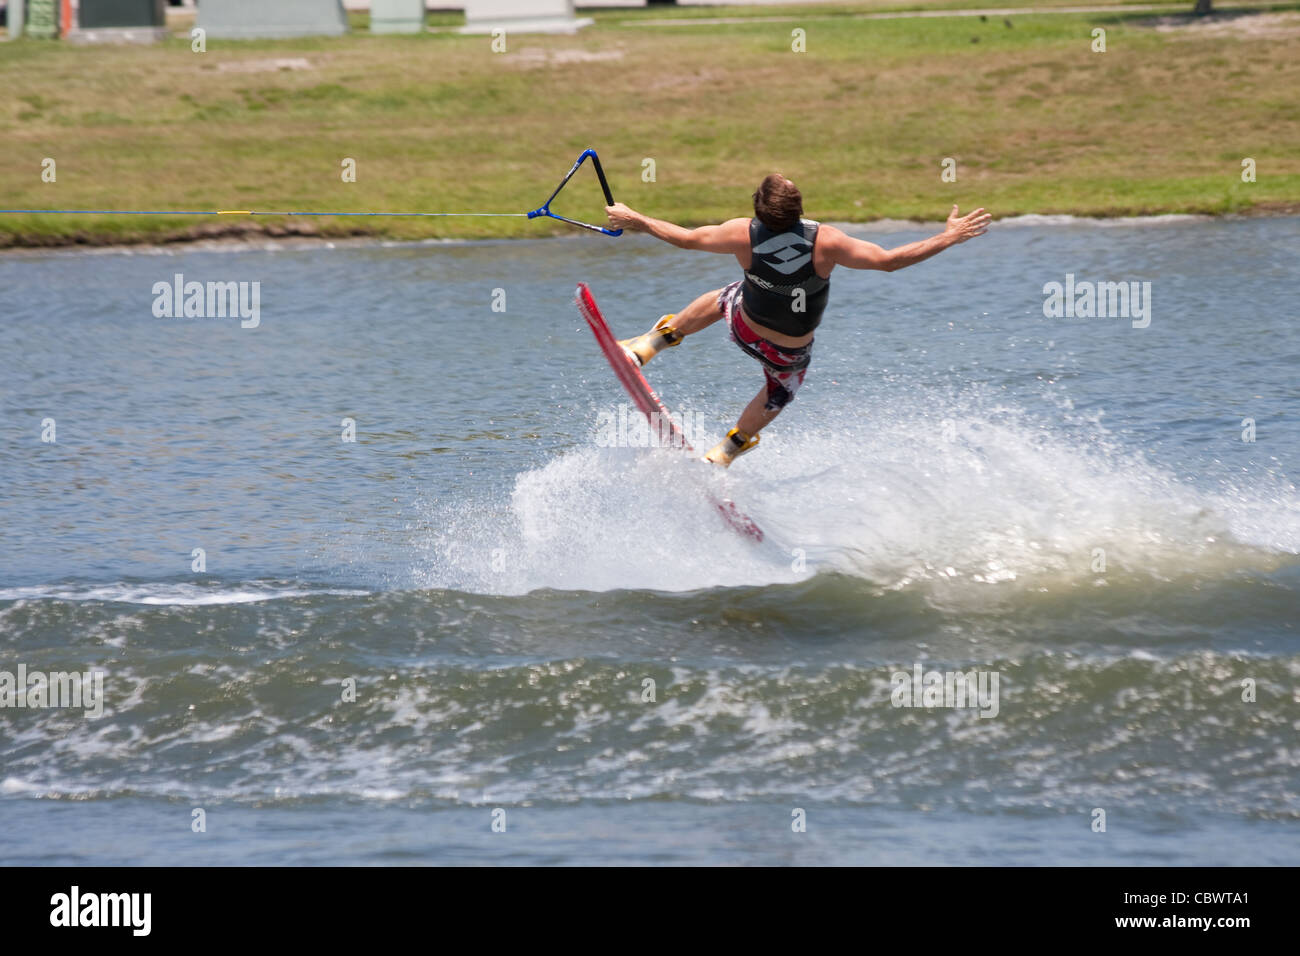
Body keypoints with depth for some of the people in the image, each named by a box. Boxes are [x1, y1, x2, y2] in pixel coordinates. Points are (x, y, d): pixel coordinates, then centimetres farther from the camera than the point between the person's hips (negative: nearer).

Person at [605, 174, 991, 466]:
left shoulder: (744, 235, -29)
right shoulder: (824, 242, -36)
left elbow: (686, 238, -14)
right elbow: (888, 260, -30)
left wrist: (635, 220, 1)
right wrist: (949, 238, -22)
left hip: (745, 327, 1)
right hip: (790, 351, -1)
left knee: (723, 298, 35)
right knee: (779, 393, 34)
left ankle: (654, 342, 43)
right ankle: (727, 451, 48)